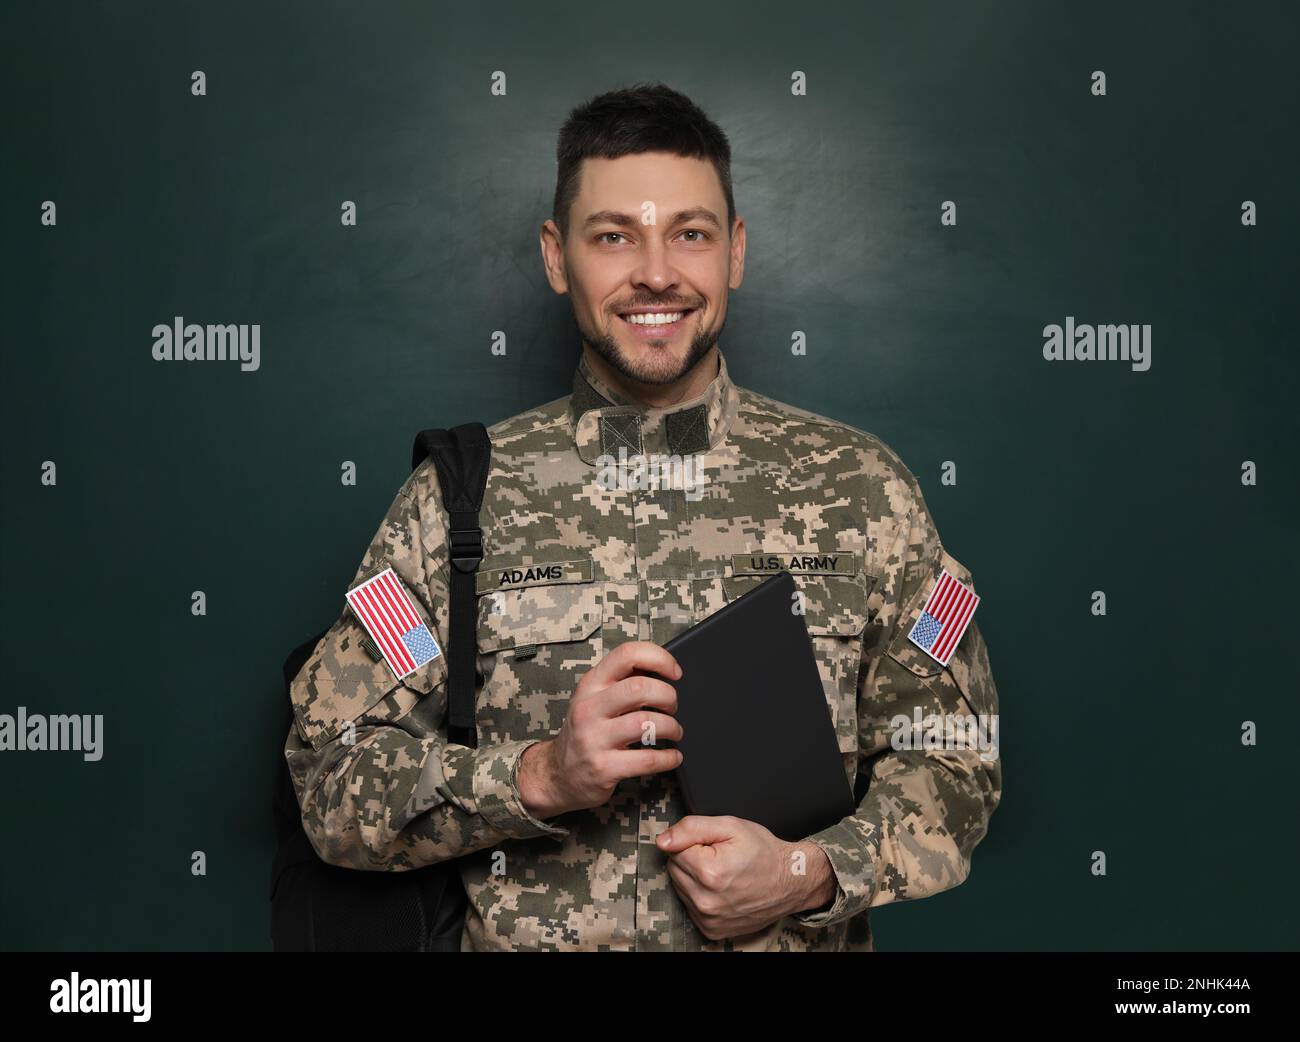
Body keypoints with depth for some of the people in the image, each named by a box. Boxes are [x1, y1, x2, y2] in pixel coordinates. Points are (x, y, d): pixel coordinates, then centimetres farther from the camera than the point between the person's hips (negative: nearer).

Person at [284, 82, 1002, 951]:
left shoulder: (861, 486, 1)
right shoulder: (453, 497, -1)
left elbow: (952, 759, 4)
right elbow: (331, 778, -2)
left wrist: (811, 872, -12)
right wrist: (541, 775, -16)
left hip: (798, 936, 0)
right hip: (522, 938, 1)